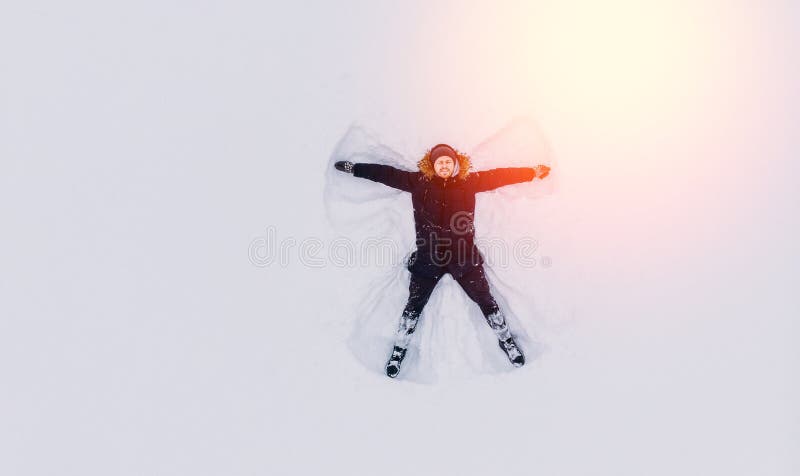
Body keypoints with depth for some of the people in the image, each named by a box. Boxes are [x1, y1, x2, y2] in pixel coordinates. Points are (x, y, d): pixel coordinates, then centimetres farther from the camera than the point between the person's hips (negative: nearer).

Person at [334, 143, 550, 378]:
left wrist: (533, 172, 4)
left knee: (485, 299, 7)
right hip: (428, 255, 0)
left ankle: (506, 341, 26)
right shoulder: (419, 182, 1)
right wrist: (354, 168, 2)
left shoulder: (469, 182, 3)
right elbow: (388, 174, 2)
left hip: (464, 254, 1)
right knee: (415, 303, 6)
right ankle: (399, 351, 22)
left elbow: (499, 175, 4)